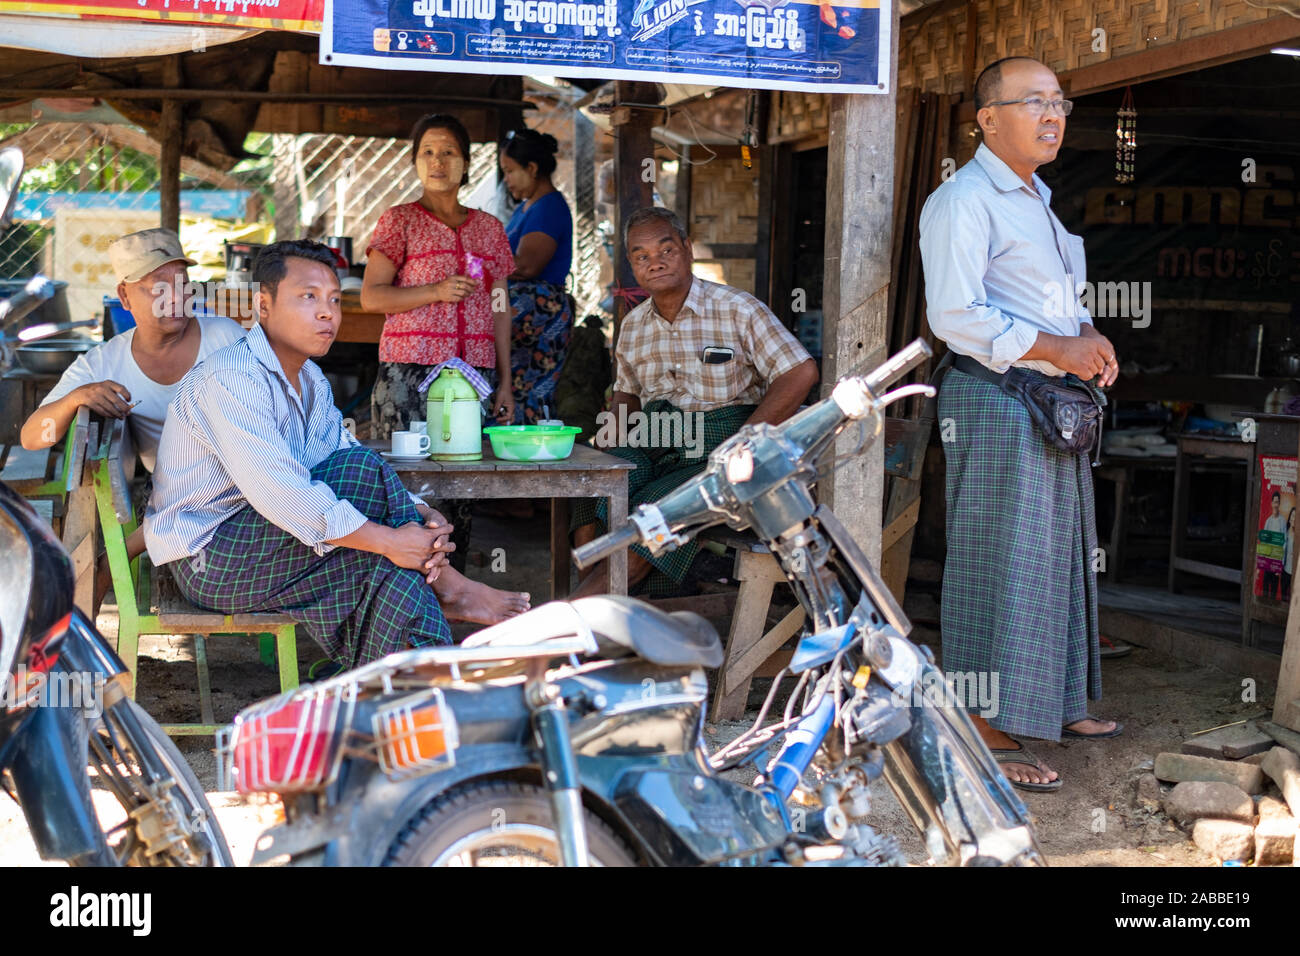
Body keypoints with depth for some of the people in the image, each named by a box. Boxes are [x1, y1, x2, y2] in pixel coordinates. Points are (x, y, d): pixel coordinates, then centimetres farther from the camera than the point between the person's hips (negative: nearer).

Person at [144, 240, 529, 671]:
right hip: (210, 561, -9)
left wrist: (419, 518, -17)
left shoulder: (312, 381, 11)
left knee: (393, 572, -15)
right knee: (361, 470, -23)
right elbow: (279, 494, -31)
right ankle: (445, 585, -8)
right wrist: (388, 541, -30)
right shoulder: (229, 378, -20)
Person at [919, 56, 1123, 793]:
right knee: (1001, 564, -7)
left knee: (1063, 553, 17)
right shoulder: (963, 201, -12)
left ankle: (1059, 705, 31)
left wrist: (1090, 335, 7)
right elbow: (955, 315, -22)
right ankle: (989, 733, 2)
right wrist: (1057, 348, -21)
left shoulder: (1038, 199, 21)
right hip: (997, 404, -10)